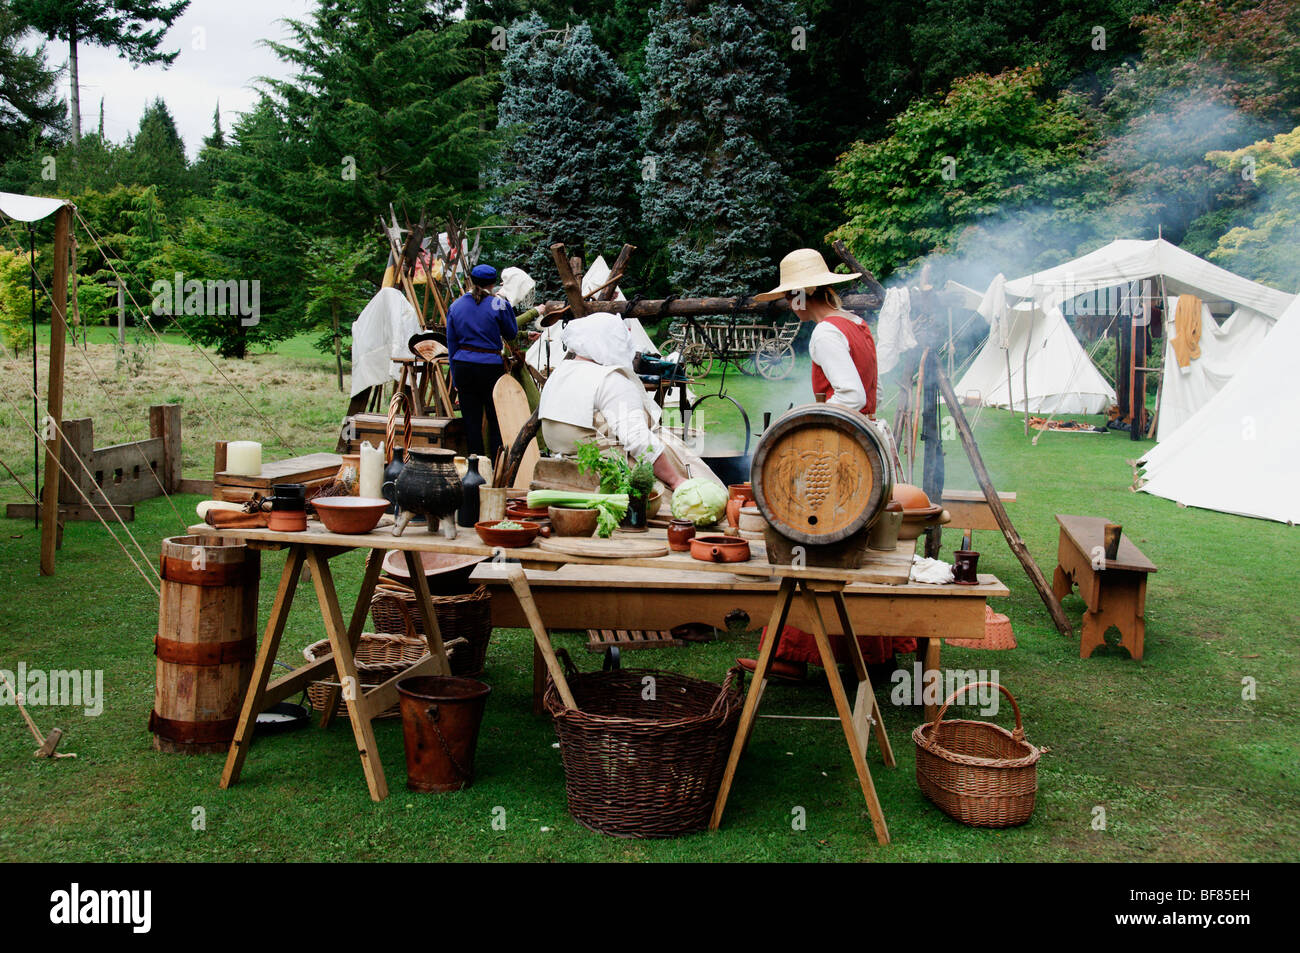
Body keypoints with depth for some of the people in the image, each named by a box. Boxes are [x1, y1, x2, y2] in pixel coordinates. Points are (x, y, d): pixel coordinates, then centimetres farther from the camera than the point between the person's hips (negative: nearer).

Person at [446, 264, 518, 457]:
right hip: (491, 367, -4)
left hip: (463, 367, 4)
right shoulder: (498, 304, -5)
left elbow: (451, 344, 12)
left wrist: (455, 377, 18)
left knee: (471, 421, 8)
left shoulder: (455, 306, 8)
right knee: (496, 421, 3)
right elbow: (511, 334, 8)